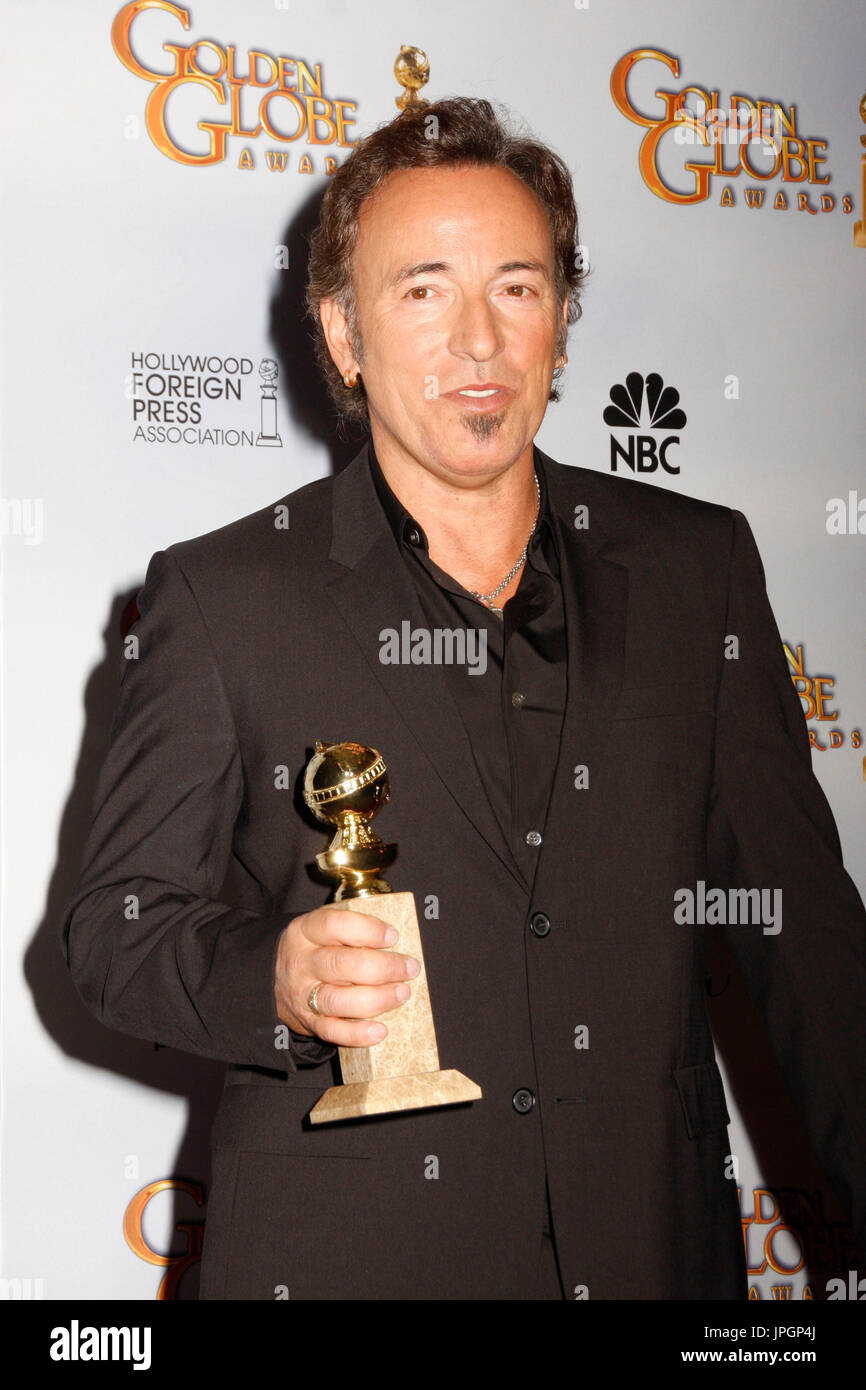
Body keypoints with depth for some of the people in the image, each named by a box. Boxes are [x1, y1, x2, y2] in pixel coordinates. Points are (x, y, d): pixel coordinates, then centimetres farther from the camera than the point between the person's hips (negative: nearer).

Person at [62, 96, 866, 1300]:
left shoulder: (697, 565, 3)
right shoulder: (223, 596, -4)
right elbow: (116, 922, -2)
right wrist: (273, 981, -22)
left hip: (654, 1245, 3)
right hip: (341, 1254, -2)